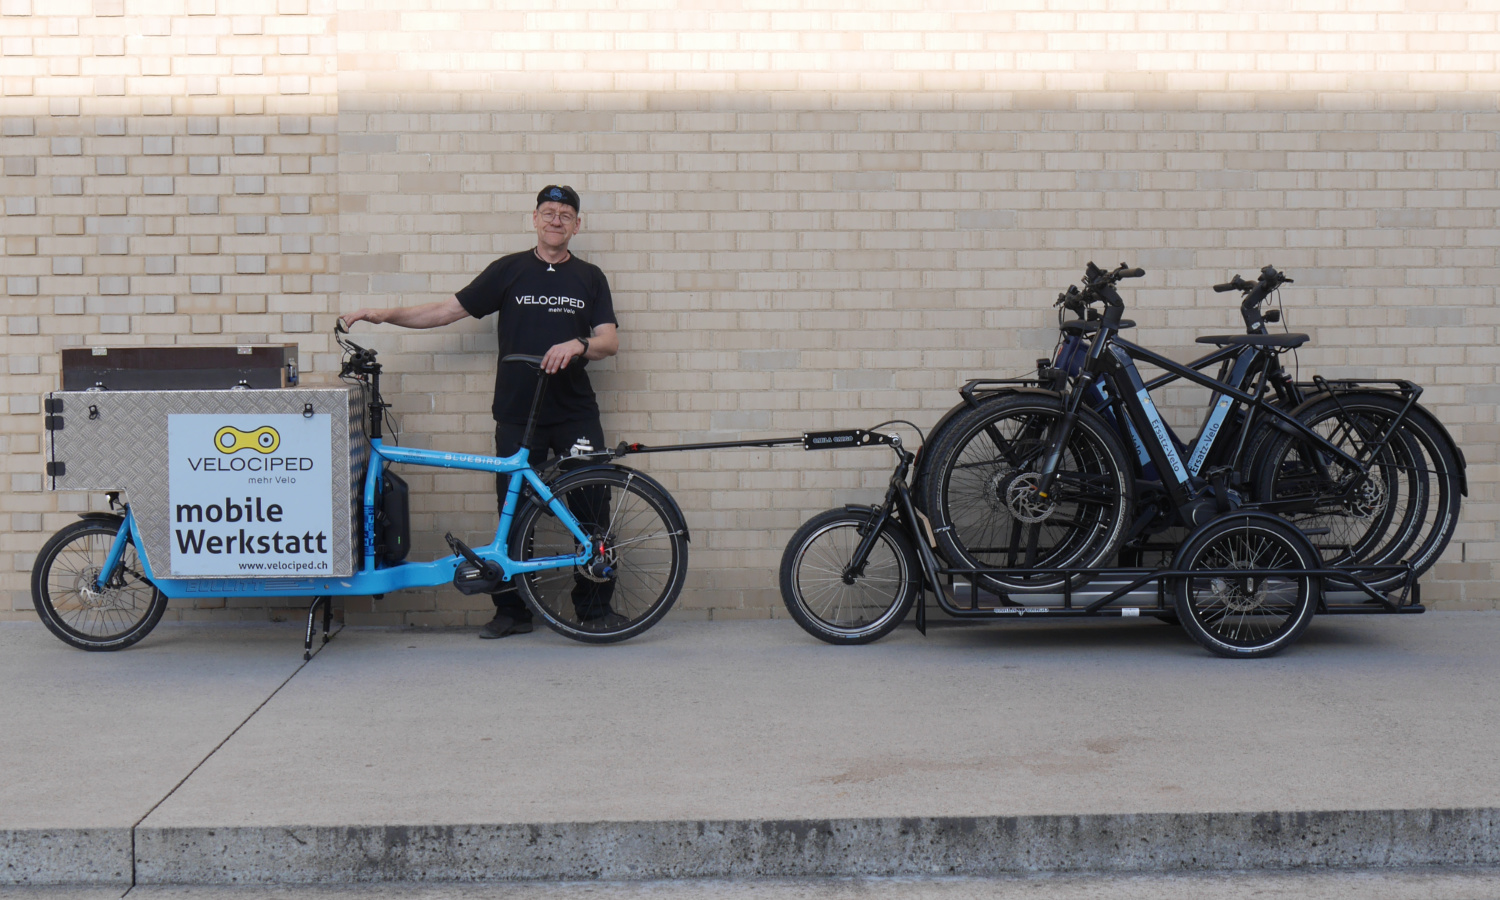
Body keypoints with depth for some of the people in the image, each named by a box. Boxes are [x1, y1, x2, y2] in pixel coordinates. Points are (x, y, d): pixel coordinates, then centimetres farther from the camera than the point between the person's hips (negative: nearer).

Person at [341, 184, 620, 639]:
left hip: (576, 413, 0)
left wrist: (576, 345, -18)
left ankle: (595, 606, 9)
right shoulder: (509, 270, 8)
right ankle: (512, 610, 13)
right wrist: (387, 315, -2)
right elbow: (449, 310, 8)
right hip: (518, 414, 0)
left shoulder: (589, 278, 10)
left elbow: (610, 341, 3)